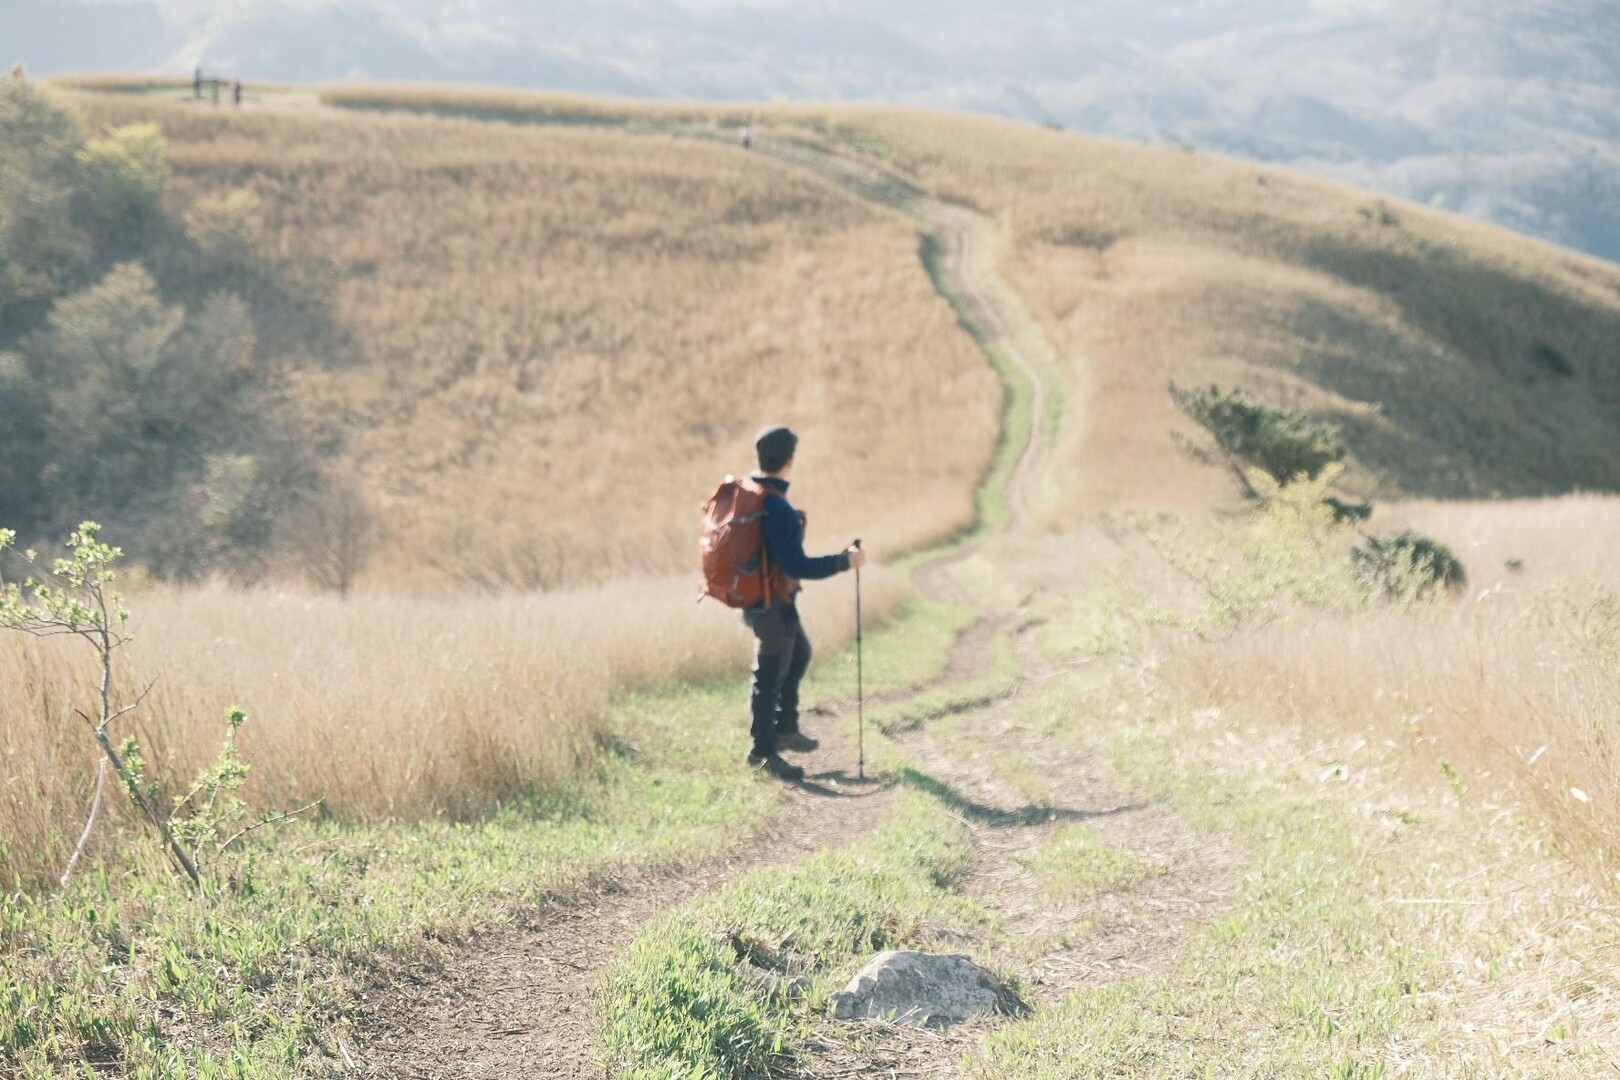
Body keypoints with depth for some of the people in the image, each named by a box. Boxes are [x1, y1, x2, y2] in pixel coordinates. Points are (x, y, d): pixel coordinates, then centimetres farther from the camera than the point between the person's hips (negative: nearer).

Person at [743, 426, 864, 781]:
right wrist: (844, 561, -18)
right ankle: (763, 751, 15)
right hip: (772, 605, -9)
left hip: (751, 595, 9)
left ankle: (785, 728, 34)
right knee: (771, 675, 4)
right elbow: (798, 567, -28)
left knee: (798, 653, 26)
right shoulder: (778, 510, -28)